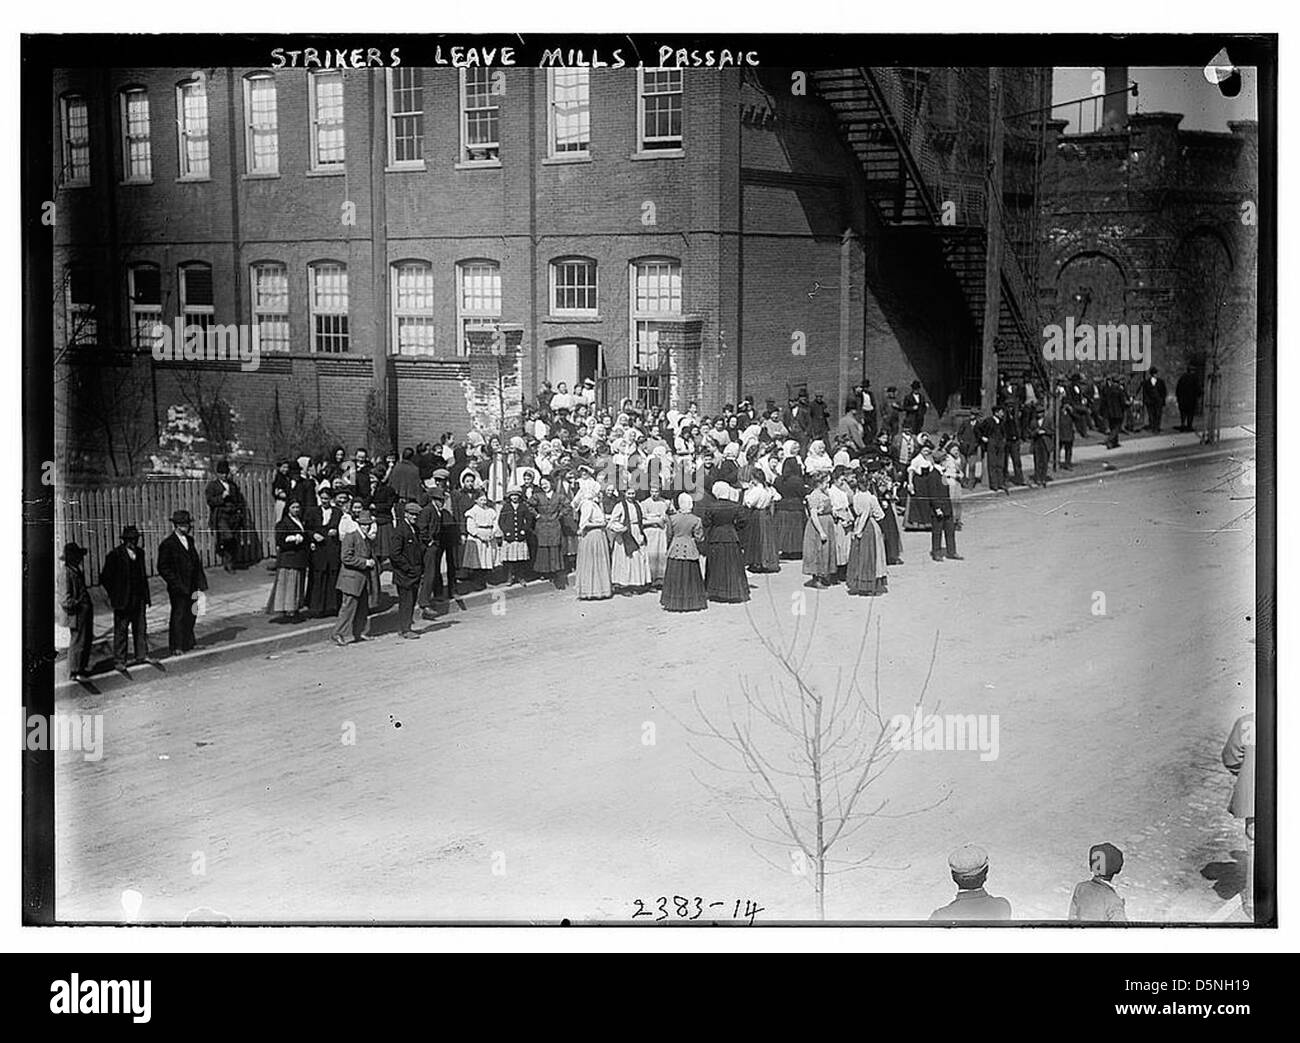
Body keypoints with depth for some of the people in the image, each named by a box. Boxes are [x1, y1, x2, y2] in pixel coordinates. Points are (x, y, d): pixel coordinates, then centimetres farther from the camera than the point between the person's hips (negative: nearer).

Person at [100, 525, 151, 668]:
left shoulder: (139, 553, 9)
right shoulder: (114, 555, -10)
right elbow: (105, 578, -6)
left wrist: (146, 596, 14)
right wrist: (112, 596, -7)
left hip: (139, 598, 5)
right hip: (123, 600, -5)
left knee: (140, 628, 10)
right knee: (121, 630, 1)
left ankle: (142, 655, 19)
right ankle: (119, 660, 7)